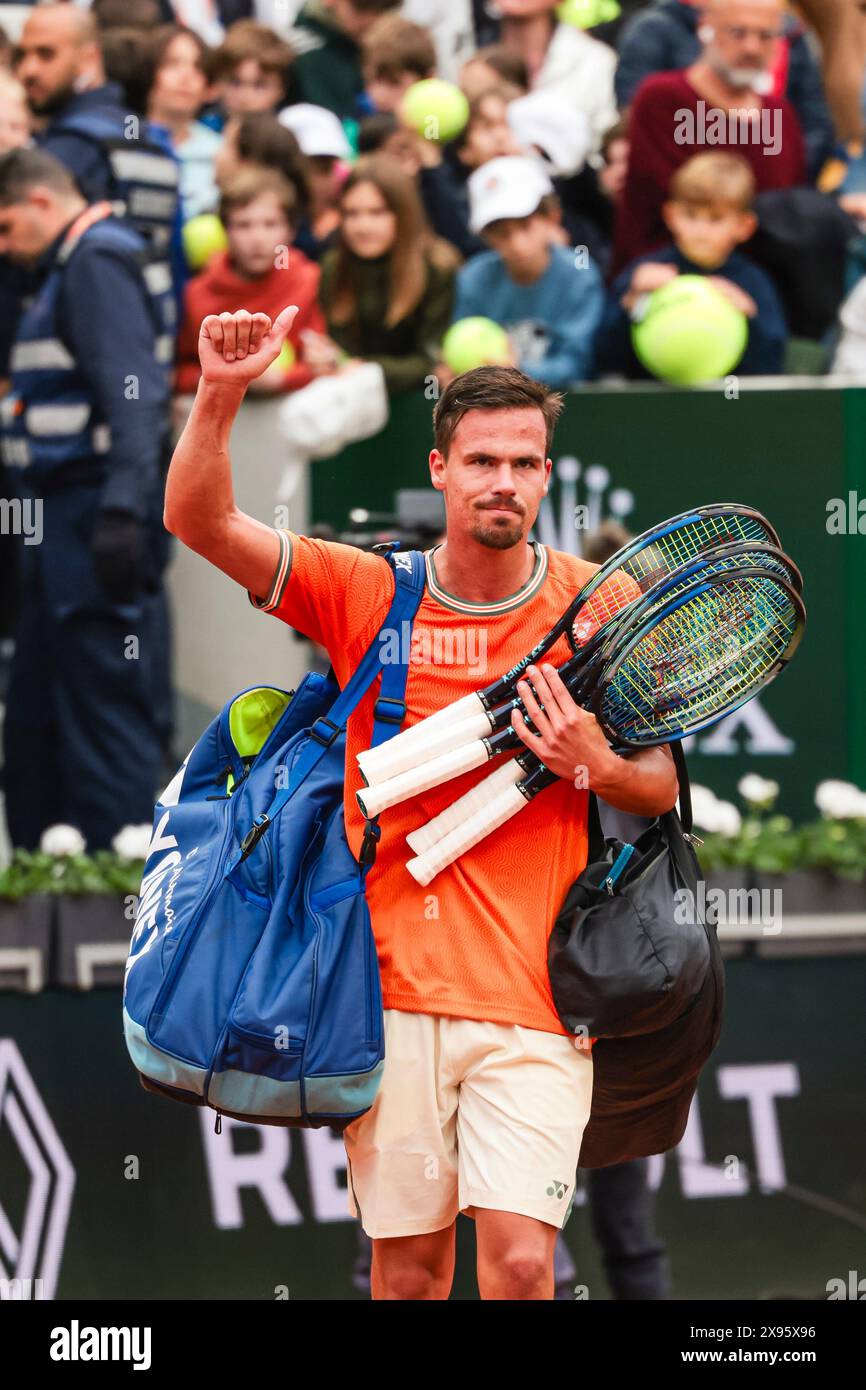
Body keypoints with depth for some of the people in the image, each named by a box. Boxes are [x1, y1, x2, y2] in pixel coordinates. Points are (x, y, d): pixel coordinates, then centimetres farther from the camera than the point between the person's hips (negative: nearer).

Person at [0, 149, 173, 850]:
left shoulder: (100, 263, -11)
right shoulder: (73, 266, 19)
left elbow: (133, 395, -22)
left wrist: (121, 512, -29)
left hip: (97, 522, -11)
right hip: (69, 527, 11)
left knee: (104, 719, -8)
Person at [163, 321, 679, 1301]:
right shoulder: (366, 593, 4)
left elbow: (661, 787, 11)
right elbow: (198, 521, -3)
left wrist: (596, 765, -12)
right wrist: (219, 396, -19)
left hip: (532, 998, -1)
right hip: (390, 988, 1)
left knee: (519, 1260, -14)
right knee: (407, 1268, 4)